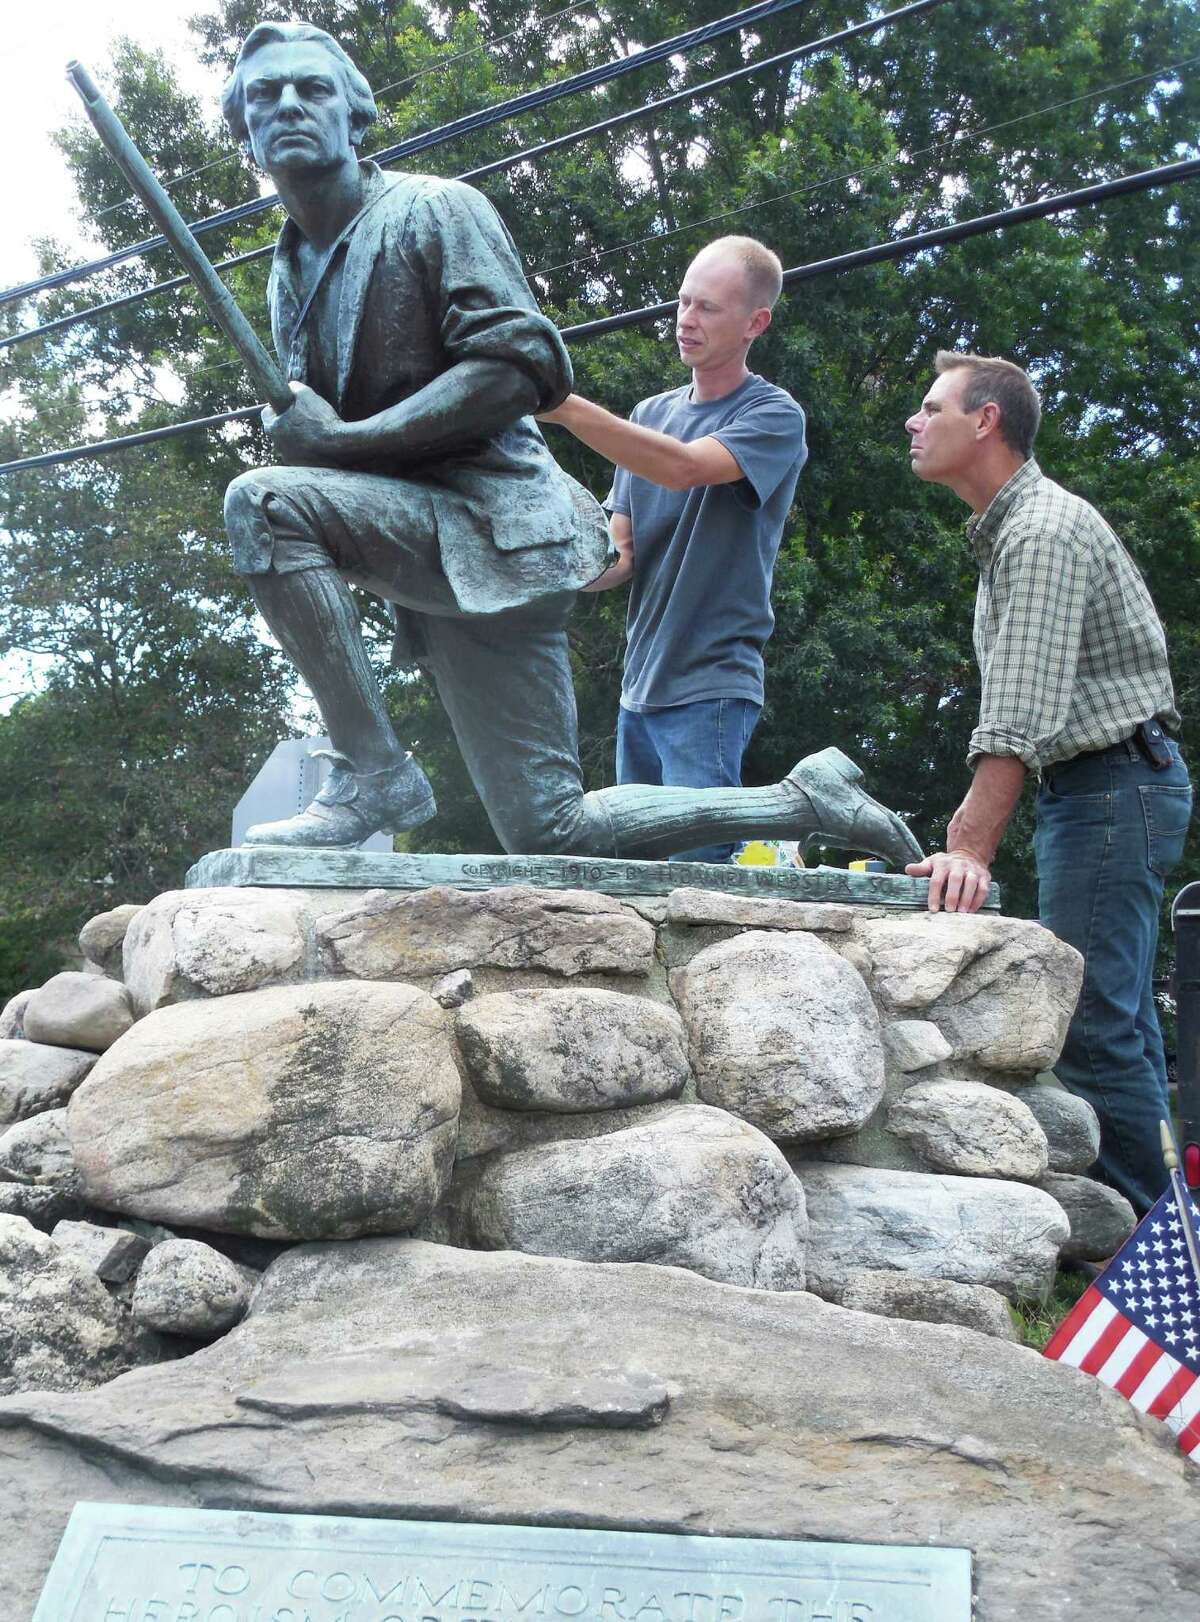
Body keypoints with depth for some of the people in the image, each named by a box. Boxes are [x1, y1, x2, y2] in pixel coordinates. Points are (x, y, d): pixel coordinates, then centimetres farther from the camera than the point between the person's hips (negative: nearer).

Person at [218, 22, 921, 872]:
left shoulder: (431, 210, -2)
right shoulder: (289, 275, 20)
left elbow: (516, 367, -15)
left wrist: (343, 437, -19)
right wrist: (294, 430, 2)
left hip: (492, 522, -8)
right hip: (434, 555, 8)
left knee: (262, 500, -26)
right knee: (553, 833, 1)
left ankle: (373, 772, -21)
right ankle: (805, 799, 14)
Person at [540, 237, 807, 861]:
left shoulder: (774, 416, -4)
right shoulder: (650, 414, 15)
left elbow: (684, 466, -24)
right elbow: (621, 555, 11)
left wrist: (564, 405, -29)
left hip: (710, 685, -7)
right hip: (640, 685, 7)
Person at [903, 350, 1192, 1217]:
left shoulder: (1046, 531, -16)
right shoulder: (1009, 532, 17)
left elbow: (1020, 712, -25)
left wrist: (973, 848, -31)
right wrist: (974, 814, 14)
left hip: (1116, 780, -11)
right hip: (1094, 787, 11)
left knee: (1092, 1020, -13)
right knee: (1117, 1020, 11)